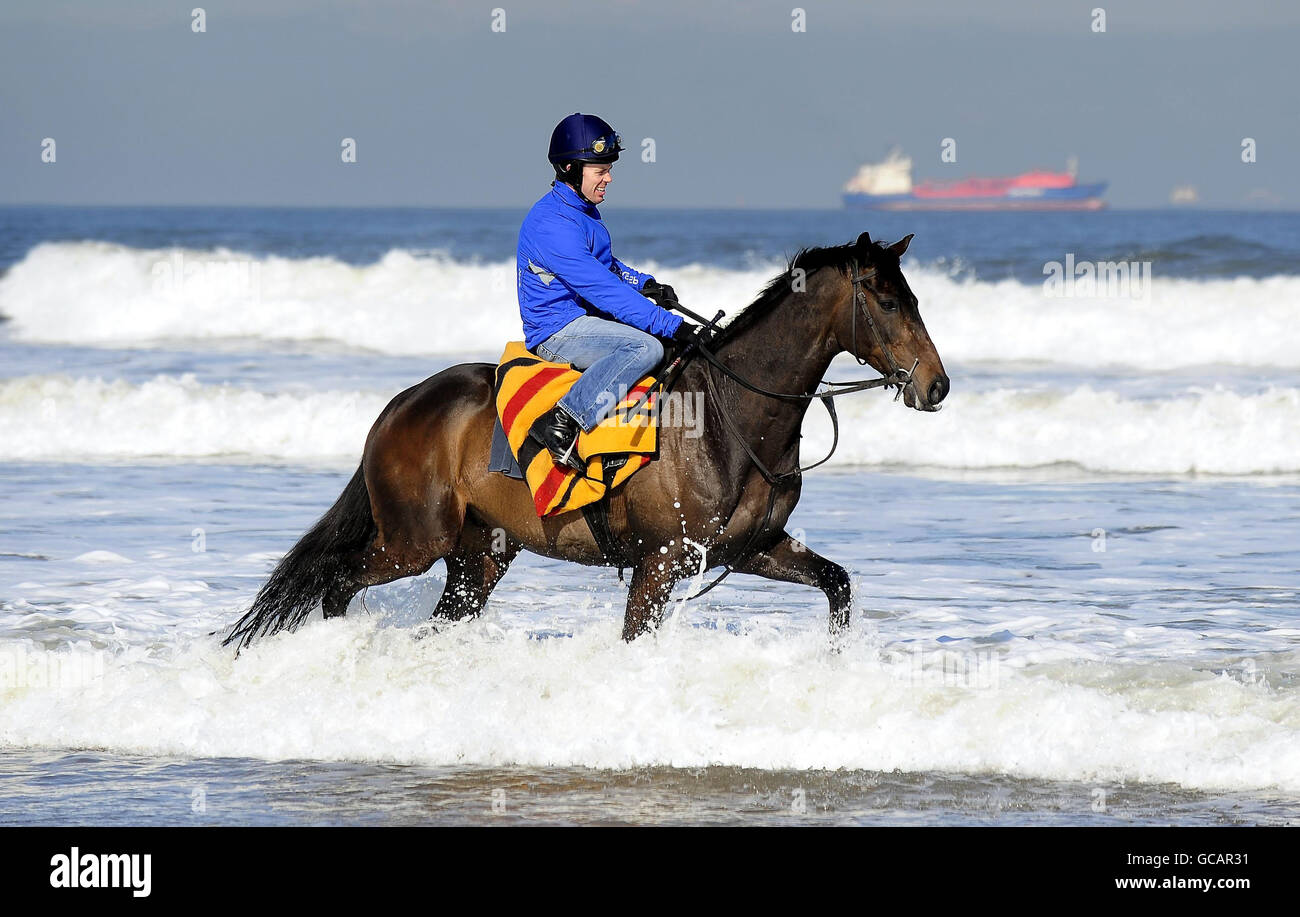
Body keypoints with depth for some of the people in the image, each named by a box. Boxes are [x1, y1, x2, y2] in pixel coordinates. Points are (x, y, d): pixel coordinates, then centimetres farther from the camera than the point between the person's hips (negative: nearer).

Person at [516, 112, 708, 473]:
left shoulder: (582, 211, 13)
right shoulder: (553, 224, -22)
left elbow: (607, 268, 29)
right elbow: (602, 288, -26)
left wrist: (644, 284, 7)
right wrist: (671, 326, -27)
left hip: (585, 319, 10)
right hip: (557, 331, -10)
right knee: (647, 346, -31)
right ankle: (562, 423, -34)